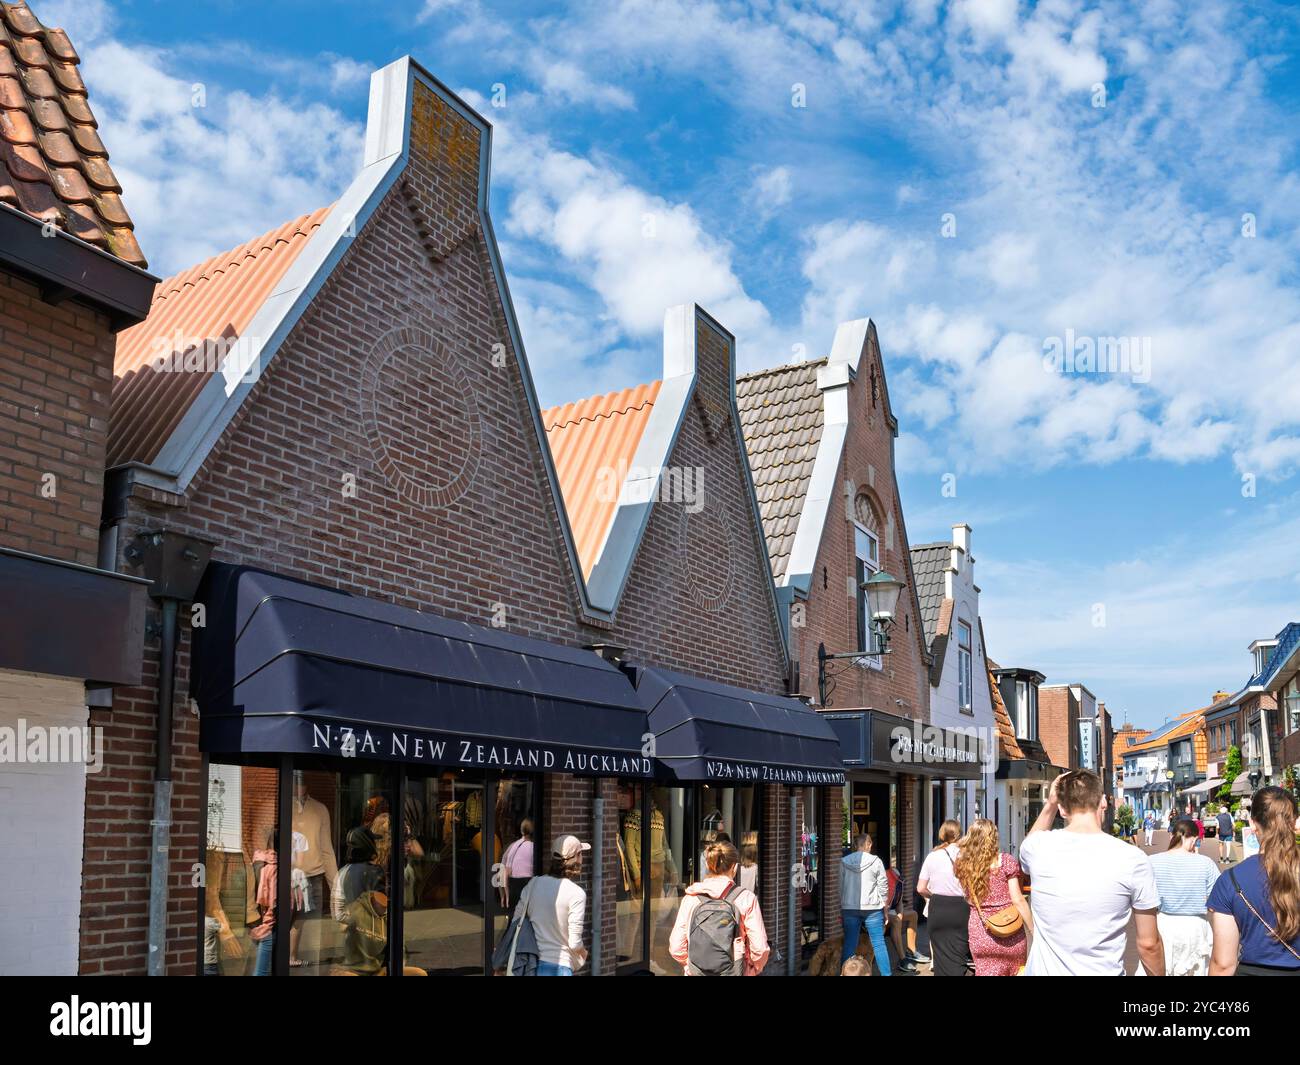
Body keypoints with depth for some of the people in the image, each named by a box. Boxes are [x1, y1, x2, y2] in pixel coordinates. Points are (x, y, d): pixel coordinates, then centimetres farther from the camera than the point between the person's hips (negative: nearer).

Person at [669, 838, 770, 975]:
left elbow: (676, 948, 0)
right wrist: (752, 970, 12)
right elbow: (760, 949, -7)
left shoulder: (690, 898, 0)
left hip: (696, 973, 2)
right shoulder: (746, 898, -5)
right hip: (734, 974, -2)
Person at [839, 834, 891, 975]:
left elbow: (840, 887, 6)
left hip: (849, 908, 2)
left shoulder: (844, 862, 2)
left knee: (849, 944, 6)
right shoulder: (876, 861, -4)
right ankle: (886, 973, 9)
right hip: (872, 908, -2)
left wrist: (840, 910, 13)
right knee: (878, 943, 5)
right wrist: (885, 907, 9)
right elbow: (883, 886, -1)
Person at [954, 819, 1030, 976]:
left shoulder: (963, 863, 1)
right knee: (1016, 971, 15)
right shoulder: (1007, 861, -8)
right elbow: (1018, 900, -10)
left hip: (979, 934, 3)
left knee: (985, 971, 10)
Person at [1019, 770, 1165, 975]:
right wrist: (1159, 974, 10)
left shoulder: (1038, 847, -10)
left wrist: (1049, 806, 8)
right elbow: (1149, 943, -7)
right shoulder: (1132, 859, -14)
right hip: (1103, 971, -2)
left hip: (1044, 970, 2)